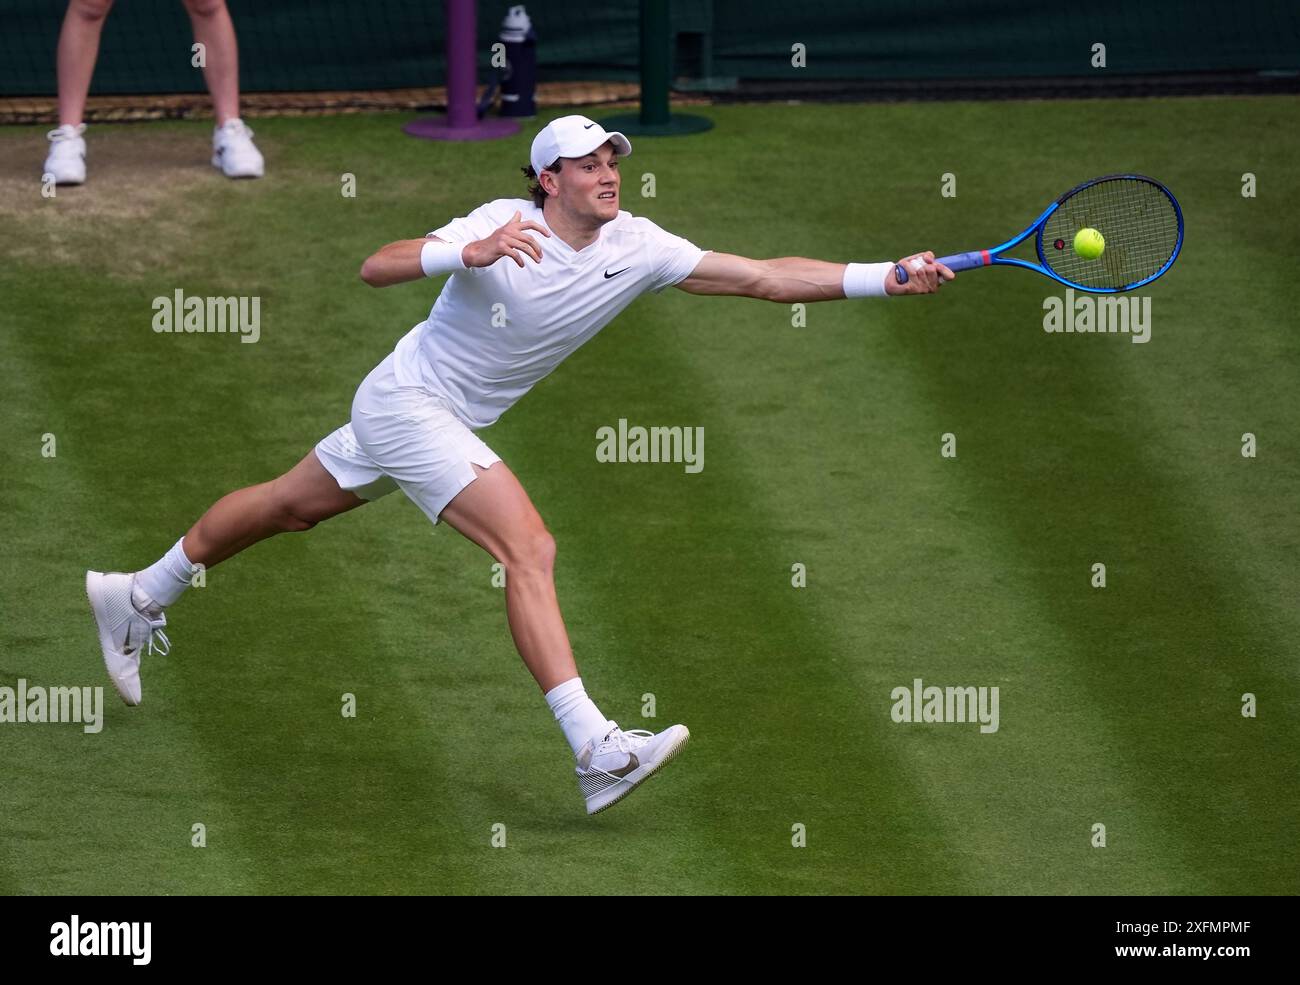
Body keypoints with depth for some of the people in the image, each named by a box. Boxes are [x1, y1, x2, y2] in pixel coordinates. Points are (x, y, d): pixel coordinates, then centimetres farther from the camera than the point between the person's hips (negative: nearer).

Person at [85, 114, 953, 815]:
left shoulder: (638, 248, -10)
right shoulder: (505, 223, -24)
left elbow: (765, 278, -17)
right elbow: (376, 269, -30)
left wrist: (889, 276, -26)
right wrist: (470, 254, -46)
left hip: (452, 422, 7)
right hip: (408, 399, -7)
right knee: (530, 548, -21)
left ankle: (139, 599, 41)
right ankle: (597, 753, -29)